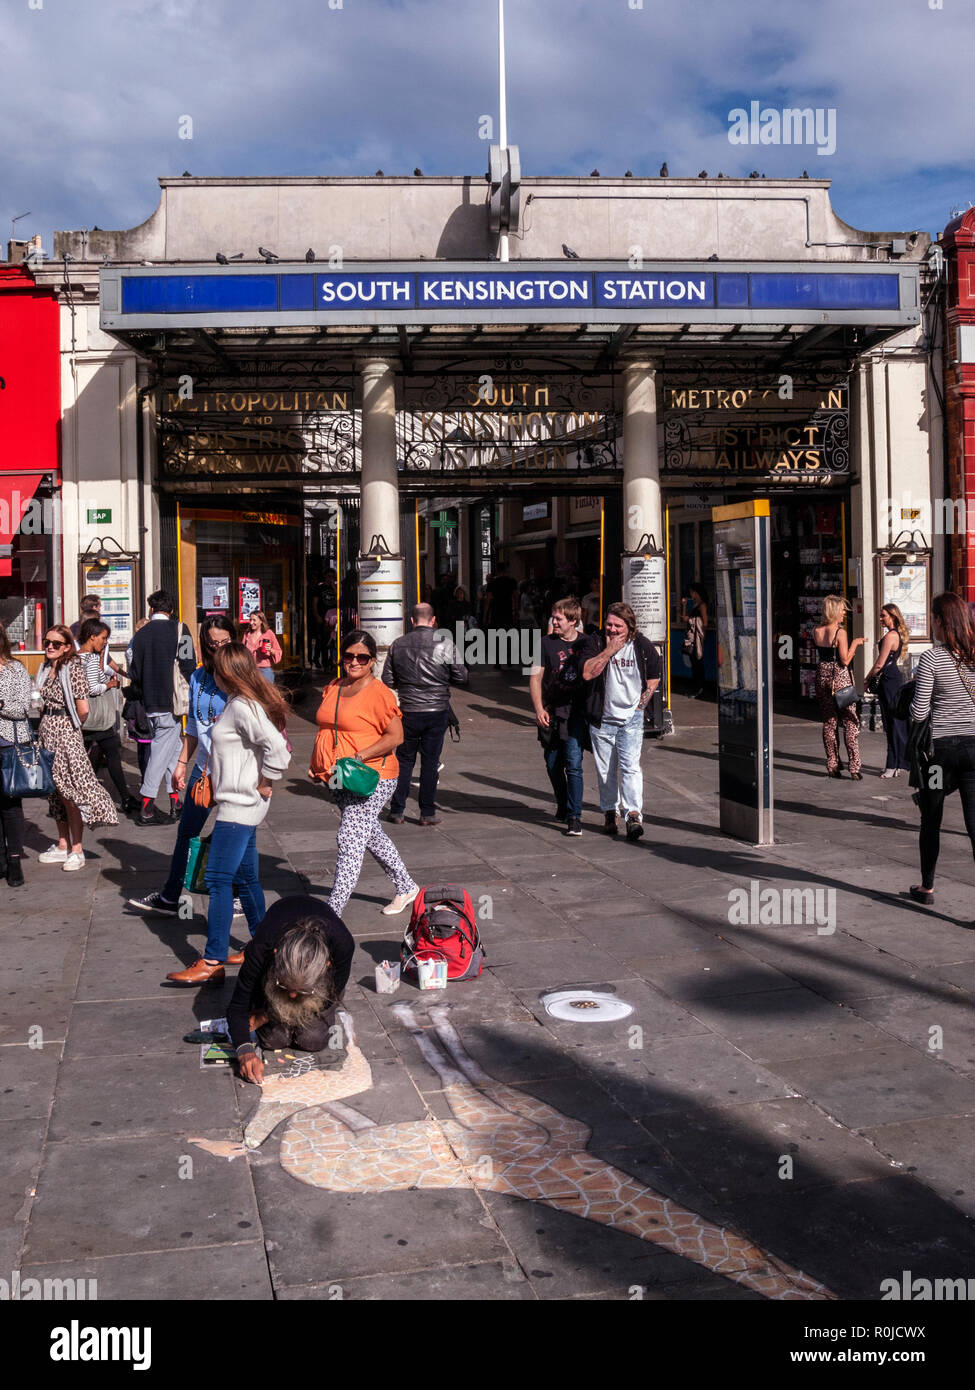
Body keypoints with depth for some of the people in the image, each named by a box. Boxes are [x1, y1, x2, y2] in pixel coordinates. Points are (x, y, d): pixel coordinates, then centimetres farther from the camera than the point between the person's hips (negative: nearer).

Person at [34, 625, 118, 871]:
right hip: (47, 734, 8)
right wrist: (35, 696, 7)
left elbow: (83, 710, -14)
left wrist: (70, 726, 0)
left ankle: (77, 850, 1)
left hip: (66, 734, -8)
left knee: (70, 793, -6)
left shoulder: (73, 669, -12)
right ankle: (62, 846, 22)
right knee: (56, 792, 13)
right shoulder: (45, 669, 12)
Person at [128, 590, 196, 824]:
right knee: (162, 752, -2)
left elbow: (134, 672, 8)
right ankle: (146, 807, -3)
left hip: (149, 705, 5)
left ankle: (175, 802, 20)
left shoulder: (140, 634, 6)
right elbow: (188, 666, -11)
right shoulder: (178, 629, -6)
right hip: (170, 704, -5)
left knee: (174, 748, 18)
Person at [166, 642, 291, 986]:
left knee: (218, 880, -9)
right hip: (241, 805, 11)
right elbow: (275, 745, 19)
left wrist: (264, 783, -16)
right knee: (246, 878, 17)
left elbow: (277, 747, -28)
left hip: (239, 806, -11)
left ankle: (212, 963, -7)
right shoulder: (240, 704, 13)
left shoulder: (242, 707, -17)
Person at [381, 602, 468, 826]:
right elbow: (461, 677, -4)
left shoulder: (398, 645, -2)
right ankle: (427, 813, 9)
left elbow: (387, 681, 1)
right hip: (437, 711, -1)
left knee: (404, 759, 13)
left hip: (408, 711, 1)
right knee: (430, 761, 6)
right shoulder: (445, 644, -7)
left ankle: (397, 811, 14)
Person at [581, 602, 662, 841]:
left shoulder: (642, 646, -3)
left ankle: (634, 815, -17)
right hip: (602, 719, 1)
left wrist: (641, 703, 5)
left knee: (630, 766, -14)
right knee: (605, 770, 9)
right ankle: (609, 812, 25)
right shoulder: (597, 643, -6)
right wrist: (609, 650, -22)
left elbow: (654, 677, 13)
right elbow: (587, 673, -21)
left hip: (631, 718, -1)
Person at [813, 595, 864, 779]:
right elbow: (845, 660, -15)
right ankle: (854, 768, -1)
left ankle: (832, 766, 14)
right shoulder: (840, 632, -15)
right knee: (850, 722, 2)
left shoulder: (816, 631, 2)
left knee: (829, 722, 12)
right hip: (840, 677, -5)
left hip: (822, 676, 6)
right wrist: (855, 643, -4)